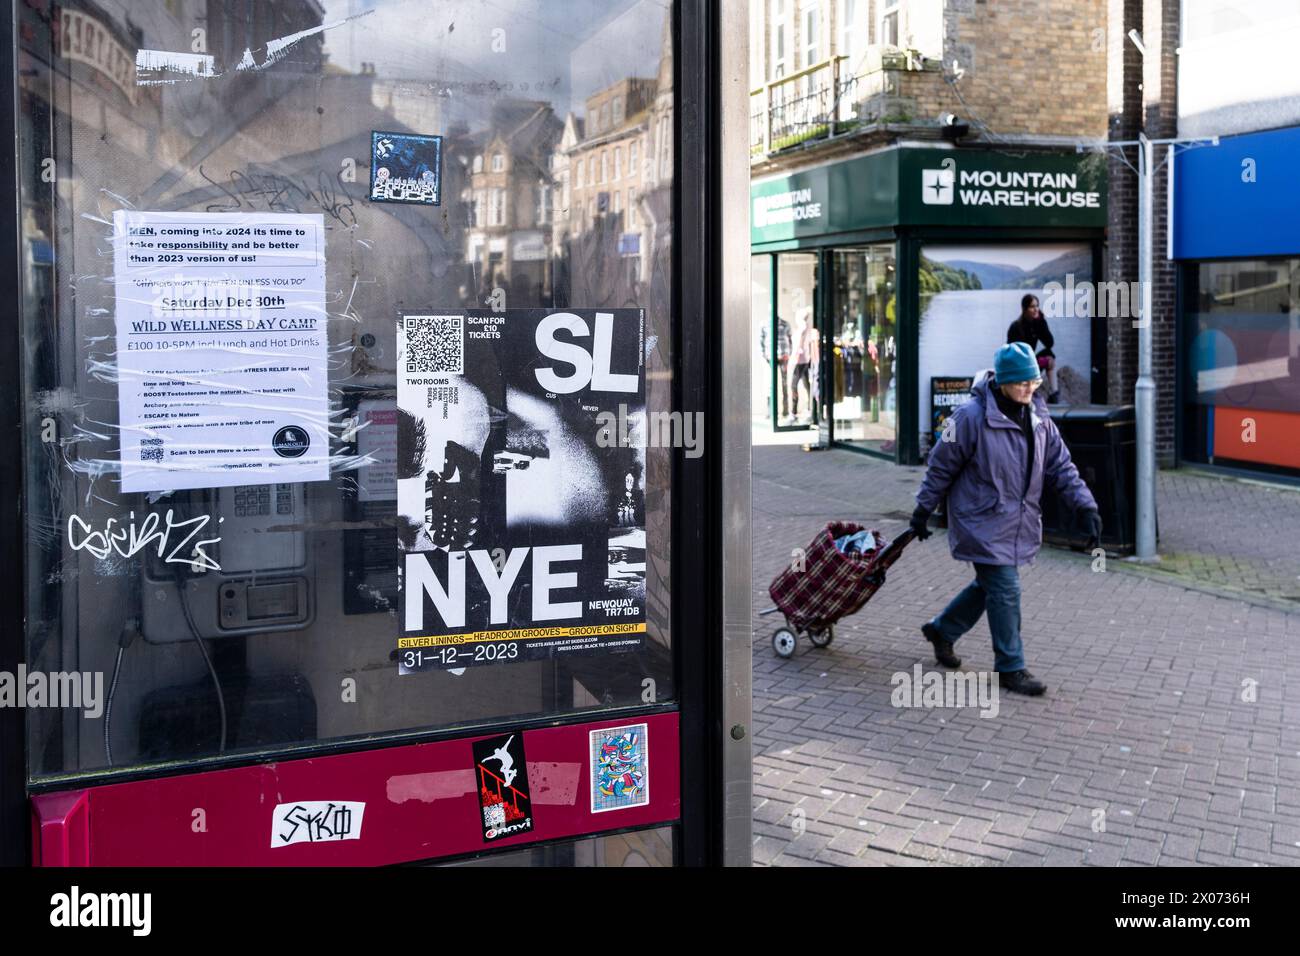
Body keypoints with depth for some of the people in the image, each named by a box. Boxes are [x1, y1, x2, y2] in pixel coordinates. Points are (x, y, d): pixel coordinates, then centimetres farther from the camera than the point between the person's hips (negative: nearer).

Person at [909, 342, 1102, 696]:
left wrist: (1085, 507, -3)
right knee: (1005, 591, -7)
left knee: (989, 586, 17)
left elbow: (1061, 467, 8)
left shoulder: (1039, 420, 4)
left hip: (1018, 526, 7)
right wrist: (923, 511, -1)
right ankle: (1010, 669, 6)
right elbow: (941, 466, -8)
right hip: (983, 524, -7)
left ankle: (941, 630, 38)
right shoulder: (972, 417, -16)